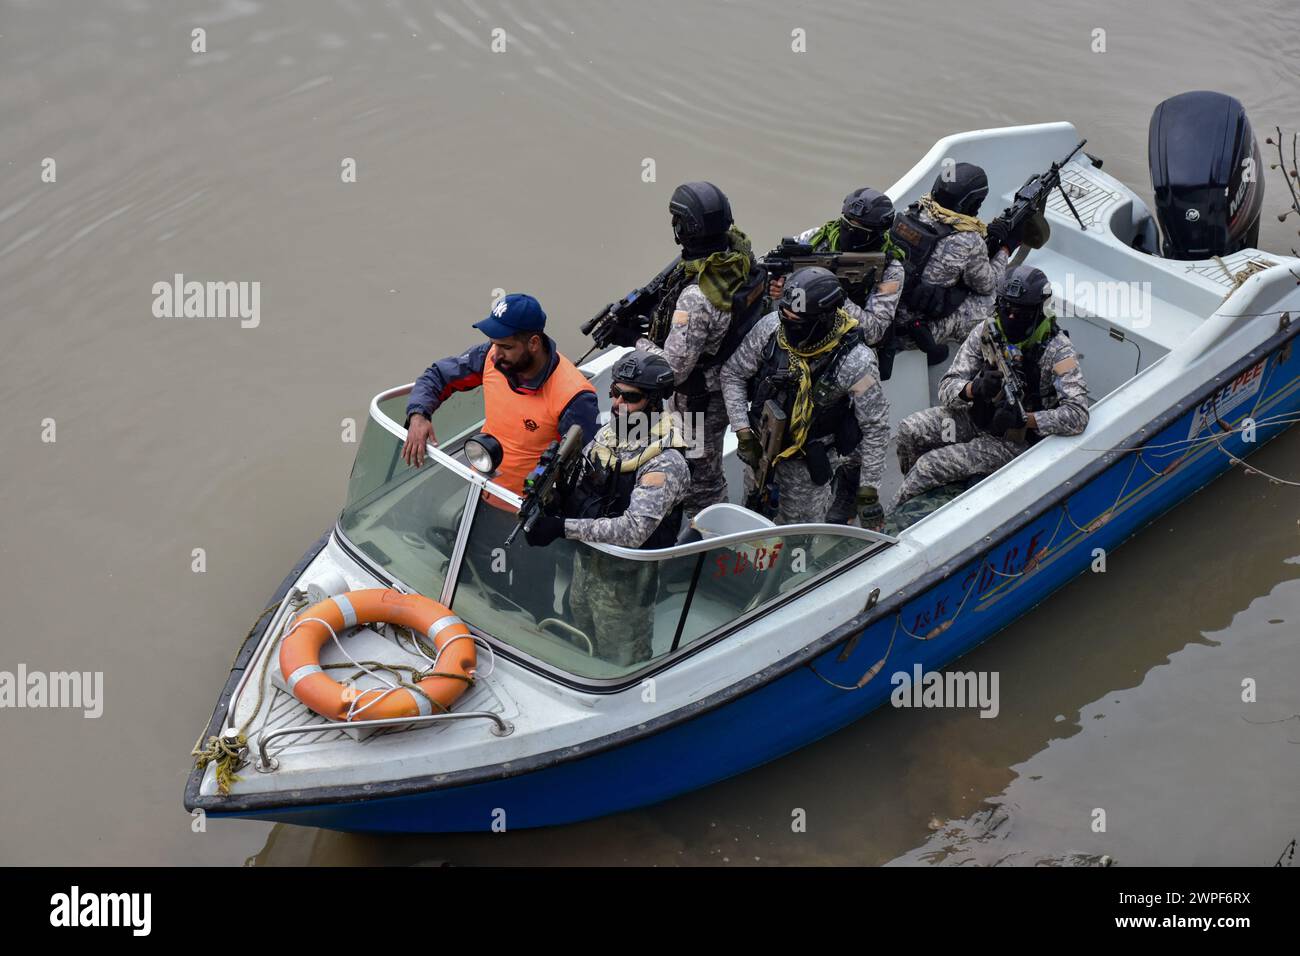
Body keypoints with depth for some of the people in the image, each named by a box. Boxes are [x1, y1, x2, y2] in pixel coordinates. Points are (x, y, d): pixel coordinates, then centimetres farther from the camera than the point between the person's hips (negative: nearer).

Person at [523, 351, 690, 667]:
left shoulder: (665, 463, -30)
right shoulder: (610, 431, -4)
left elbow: (634, 531, -38)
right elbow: (581, 483, 8)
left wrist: (563, 528, -39)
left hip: (625, 575, -8)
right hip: (587, 558, 8)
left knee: (623, 659, 12)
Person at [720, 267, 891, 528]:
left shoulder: (855, 363, -28)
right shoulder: (772, 326, -19)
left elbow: (875, 427, -17)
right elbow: (733, 373, -5)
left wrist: (868, 489, -16)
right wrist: (743, 432, -11)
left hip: (809, 462, -4)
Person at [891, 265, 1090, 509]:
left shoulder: (1057, 350, -20)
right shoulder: (987, 331, -6)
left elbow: (1077, 416, -28)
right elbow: (947, 388, -8)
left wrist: (1023, 420, -36)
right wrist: (975, 388, -31)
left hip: (1016, 440, -6)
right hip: (978, 419, 6)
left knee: (930, 465, -19)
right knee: (909, 430, -15)